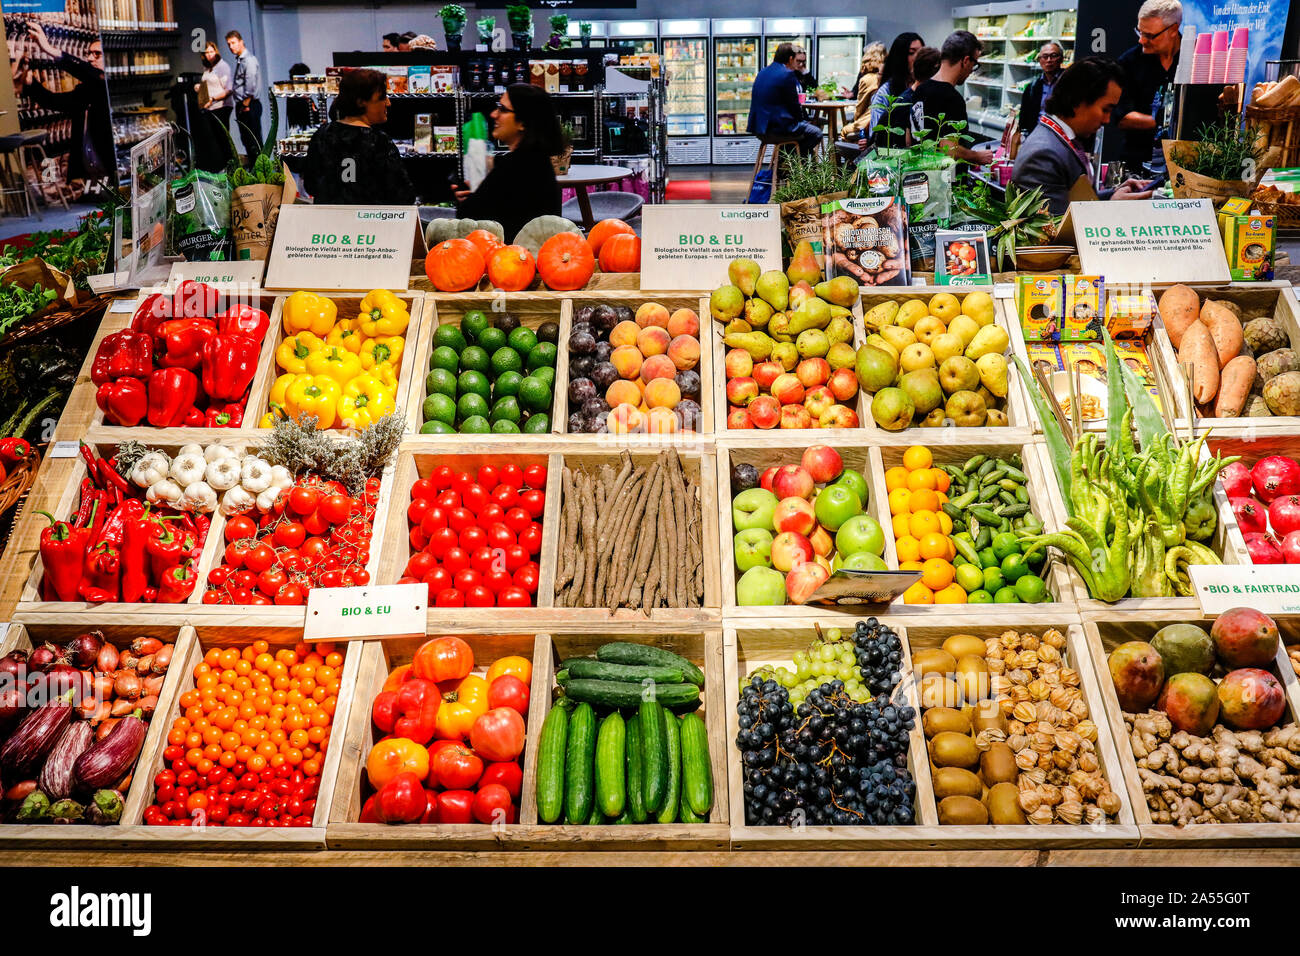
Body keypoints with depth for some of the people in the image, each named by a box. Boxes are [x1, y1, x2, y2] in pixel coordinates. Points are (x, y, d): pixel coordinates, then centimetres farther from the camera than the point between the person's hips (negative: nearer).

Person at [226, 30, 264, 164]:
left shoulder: (249, 60, -12)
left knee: (254, 140, -9)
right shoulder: (238, 60, 16)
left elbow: (251, 84, -19)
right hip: (241, 105, 10)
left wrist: (246, 104, -17)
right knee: (245, 139, 13)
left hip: (250, 105, -10)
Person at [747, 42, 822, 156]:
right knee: (816, 133, 3)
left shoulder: (762, 72, 14)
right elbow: (794, 105, -11)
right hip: (778, 127, -9)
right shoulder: (787, 74, -12)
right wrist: (802, 119, 7)